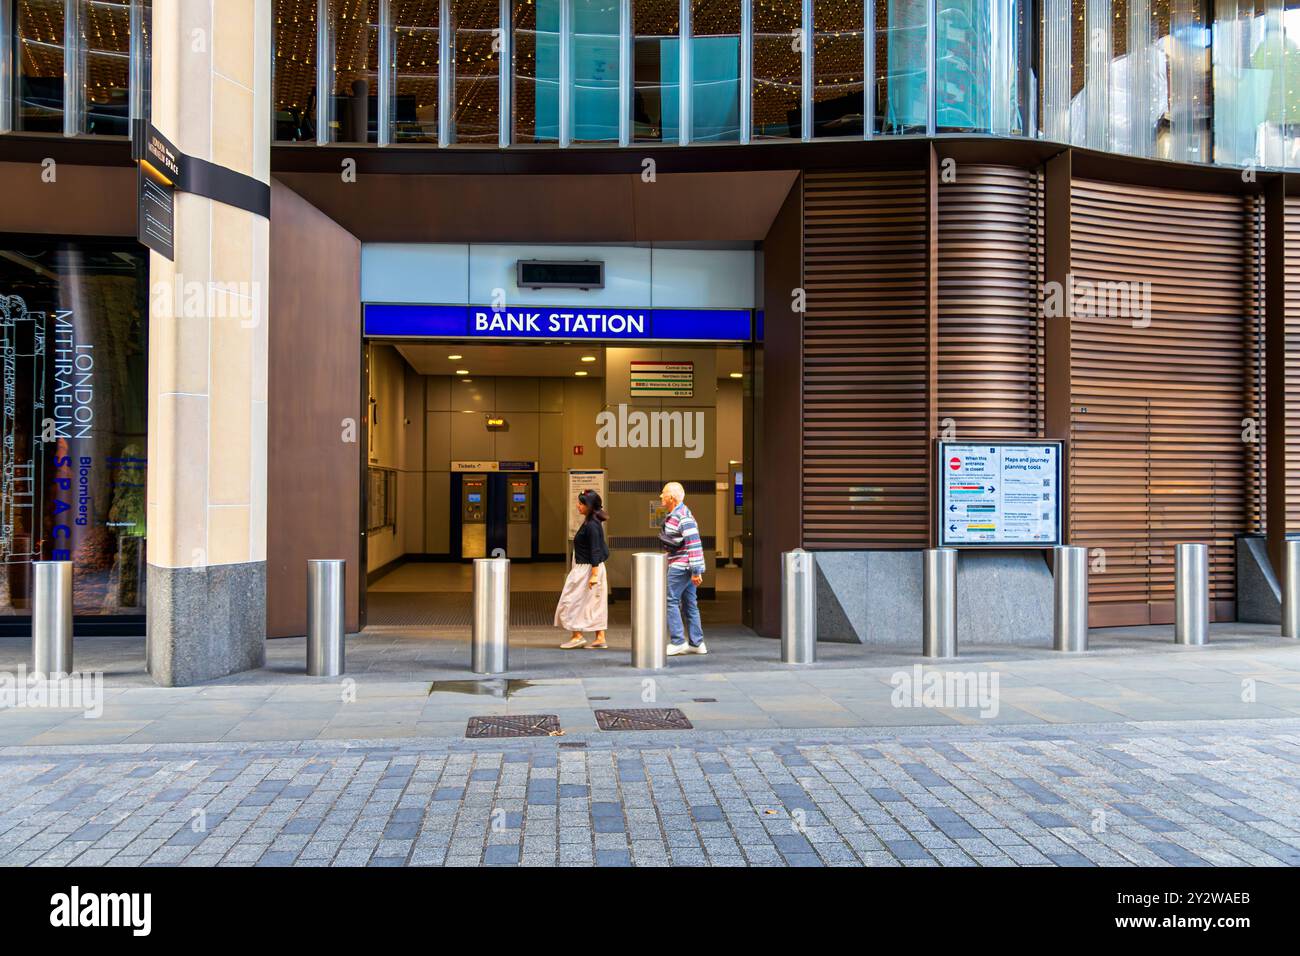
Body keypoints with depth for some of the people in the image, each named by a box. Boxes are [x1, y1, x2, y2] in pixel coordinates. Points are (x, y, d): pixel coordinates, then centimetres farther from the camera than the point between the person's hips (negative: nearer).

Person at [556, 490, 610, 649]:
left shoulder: (591, 525, -19)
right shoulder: (590, 522, 11)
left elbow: (595, 551, -22)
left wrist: (594, 574, -23)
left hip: (587, 569, -10)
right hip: (584, 568, 10)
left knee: (573, 602, 0)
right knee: (595, 604, 10)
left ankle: (577, 636, 5)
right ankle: (600, 638, 13)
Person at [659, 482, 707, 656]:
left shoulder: (683, 517, -18)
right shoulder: (674, 515, 14)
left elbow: (695, 544, -22)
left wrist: (696, 571, -24)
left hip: (681, 567, -10)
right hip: (683, 567, 10)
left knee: (670, 601, -7)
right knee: (689, 604, 11)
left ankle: (678, 642, -4)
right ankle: (696, 643, 15)